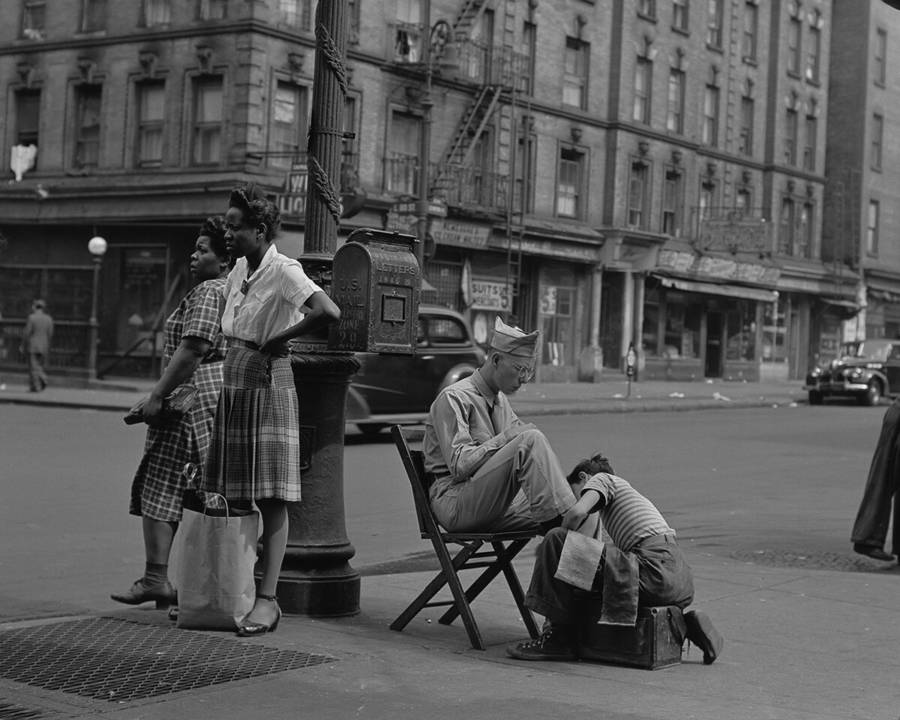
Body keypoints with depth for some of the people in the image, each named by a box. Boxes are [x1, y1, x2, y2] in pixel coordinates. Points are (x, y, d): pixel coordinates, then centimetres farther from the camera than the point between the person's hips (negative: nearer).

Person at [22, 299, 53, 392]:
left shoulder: (31, 318, -10)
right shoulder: (48, 319, 2)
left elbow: (26, 333, -11)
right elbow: (50, 334, 4)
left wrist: (23, 346, -2)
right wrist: (47, 347, 13)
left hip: (32, 346, -4)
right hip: (43, 347, 4)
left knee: (33, 367, 1)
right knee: (38, 365, 18)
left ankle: (35, 387, -1)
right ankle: (43, 379, -5)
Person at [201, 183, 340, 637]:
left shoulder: (284, 271, -13)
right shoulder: (239, 269, 10)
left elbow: (329, 313, -28)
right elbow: (218, 309, 30)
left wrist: (278, 339, -16)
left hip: (268, 386, -8)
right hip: (233, 387, 8)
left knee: (271, 497, -4)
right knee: (230, 496, 9)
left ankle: (267, 599, -2)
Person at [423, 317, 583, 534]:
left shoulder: (500, 400, 19)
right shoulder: (453, 399, -8)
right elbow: (459, 466, -18)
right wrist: (506, 438, -18)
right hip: (455, 503, -8)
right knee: (531, 439, -27)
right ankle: (563, 521, -29)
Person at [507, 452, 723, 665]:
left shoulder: (602, 479, 11)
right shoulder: (629, 492, 35)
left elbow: (579, 512, -10)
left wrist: (556, 543, 8)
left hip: (656, 571, -9)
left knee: (555, 541, -8)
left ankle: (559, 638, -3)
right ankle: (686, 625, 14)